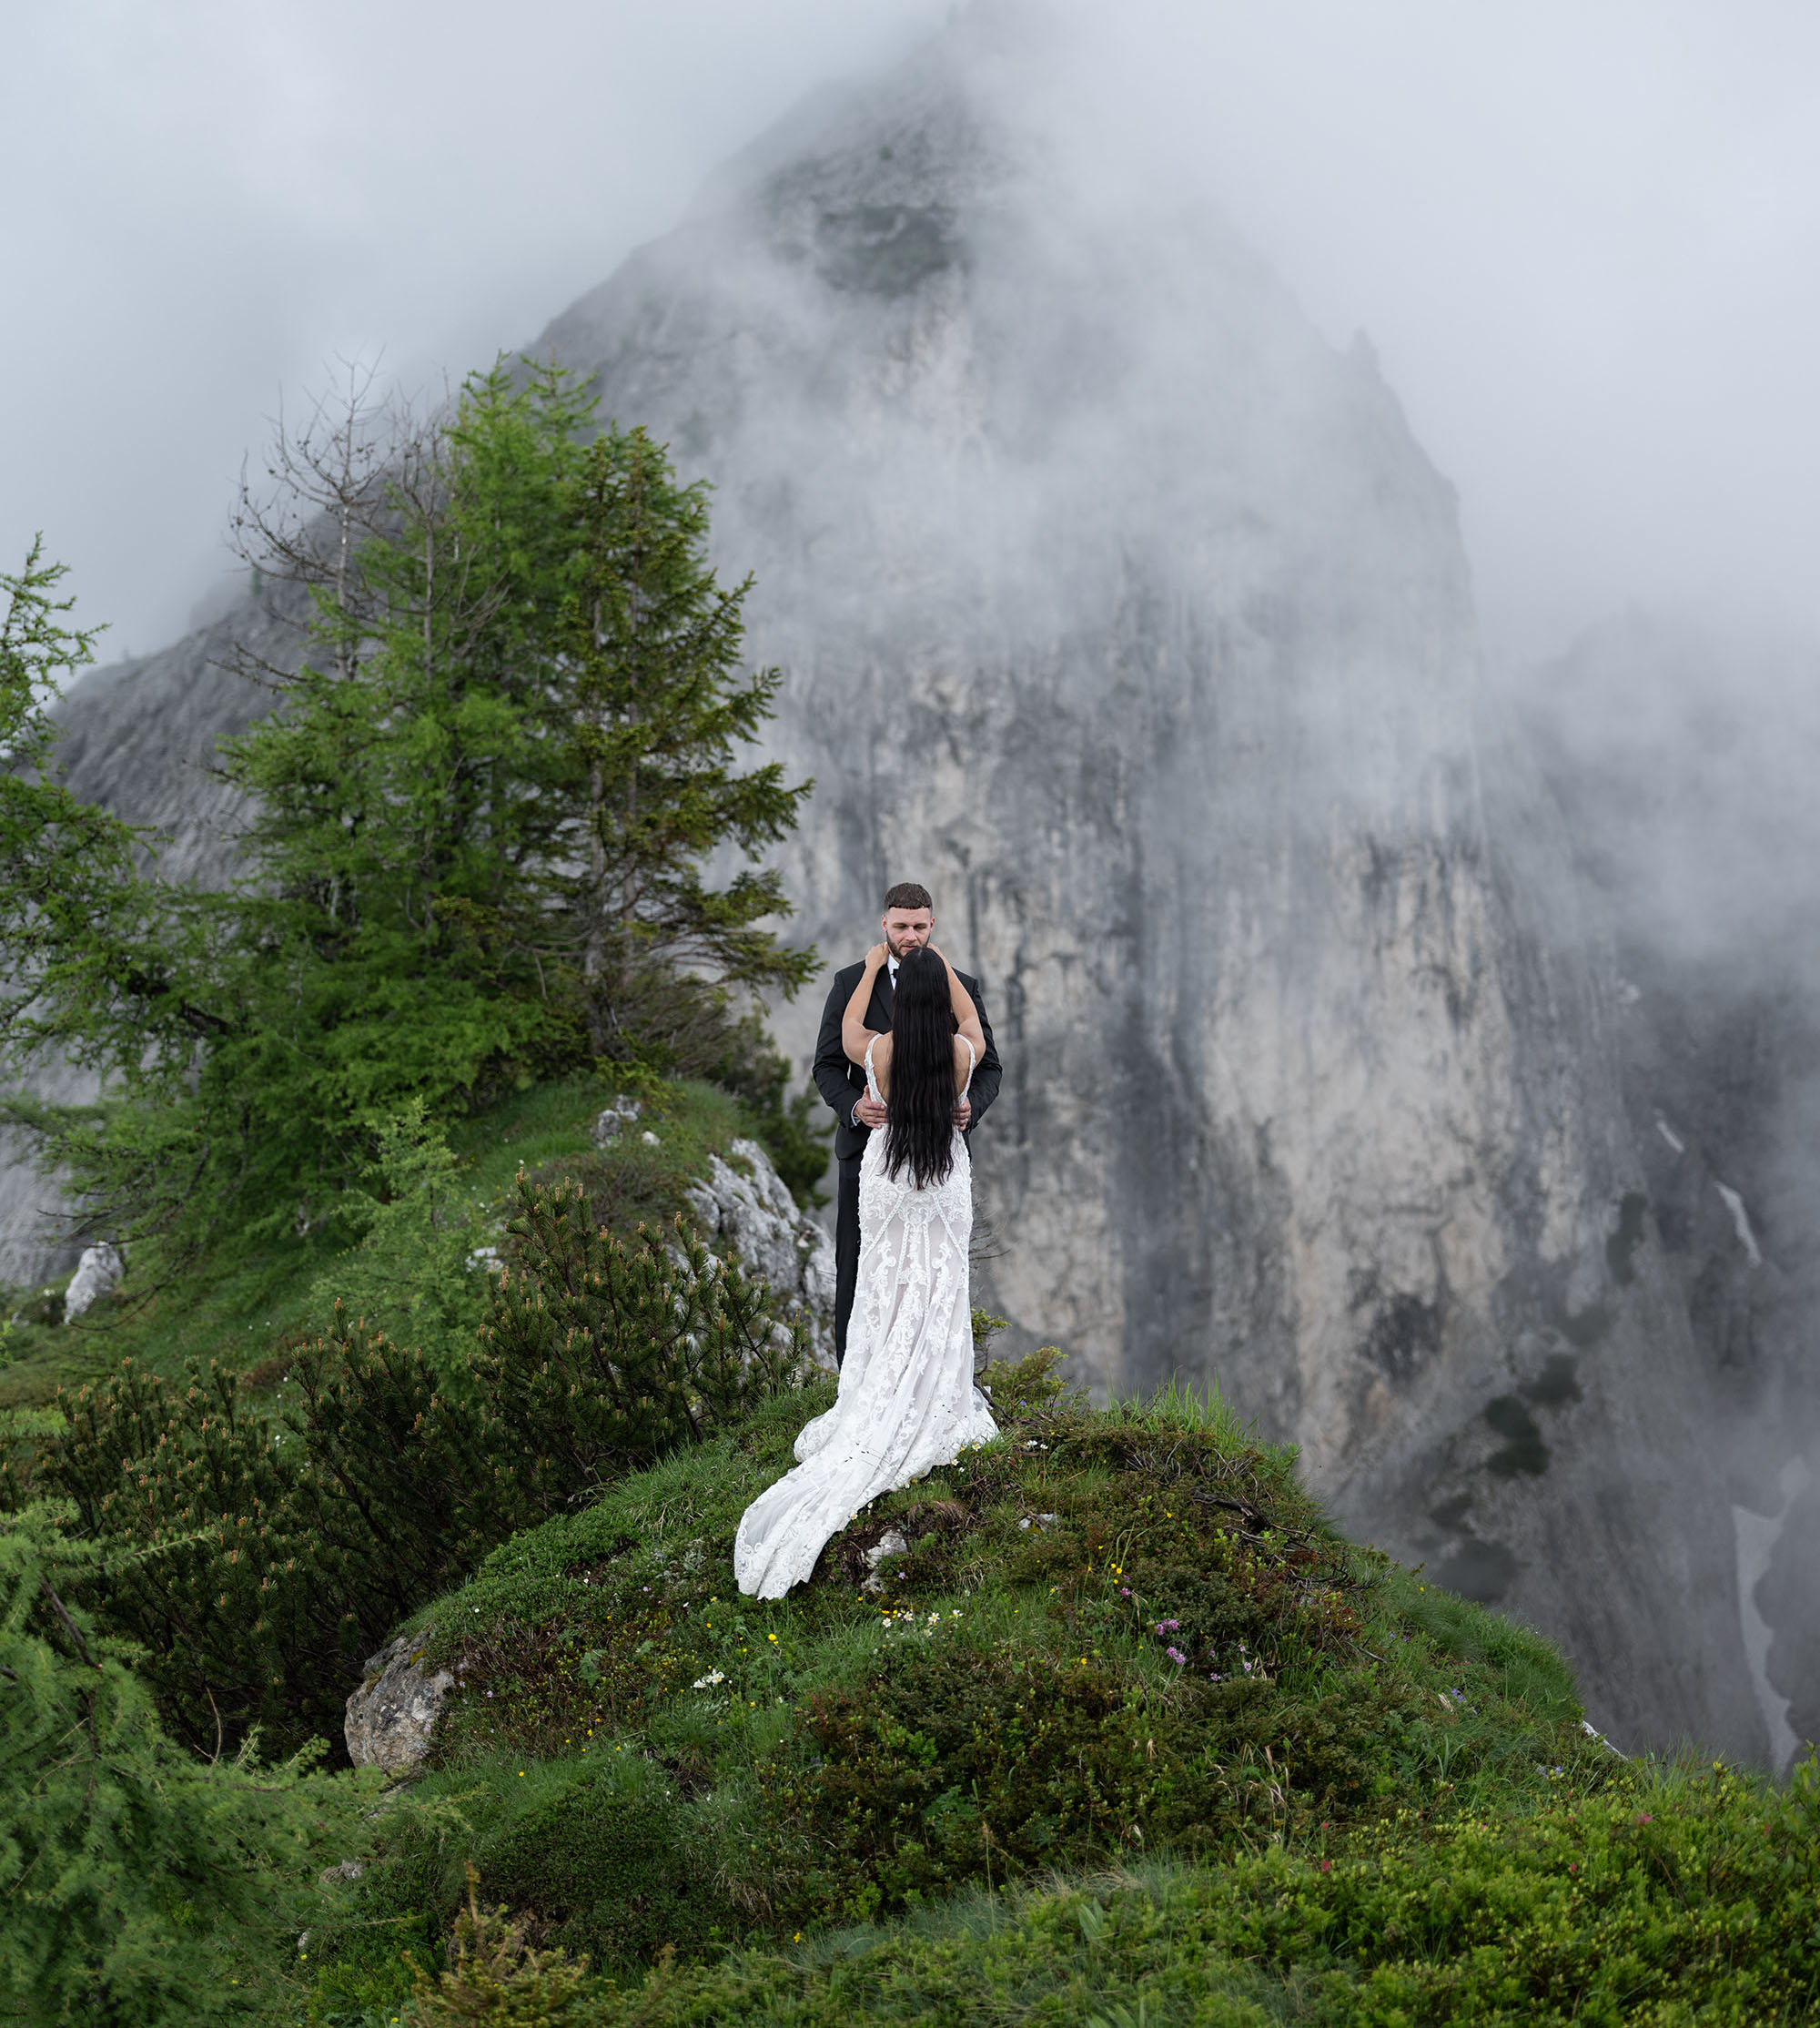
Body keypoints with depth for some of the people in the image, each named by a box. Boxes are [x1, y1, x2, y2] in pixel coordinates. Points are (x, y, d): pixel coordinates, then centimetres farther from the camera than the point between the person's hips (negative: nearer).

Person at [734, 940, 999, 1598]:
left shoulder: (877, 1051, -15)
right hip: (947, 1178, 0)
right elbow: (970, 1015, 12)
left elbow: (846, 1027, 10)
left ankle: (875, 1412, 6)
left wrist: (871, 968, 20)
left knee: (886, 1291, 7)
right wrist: (943, 963, 21)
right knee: (941, 1289, 7)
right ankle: (936, 1406, 11)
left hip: (886, 1177, 0)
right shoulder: (963, 1051, -13)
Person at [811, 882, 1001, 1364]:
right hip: (867, 1146, 0)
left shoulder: (962, 988, 7)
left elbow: (988, 1065, 9)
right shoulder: (851, 983, 4)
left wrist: (972, 1105, -13)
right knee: (856, 1272, 3)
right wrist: (854, 1106, -18)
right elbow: (827, 1066, 2)